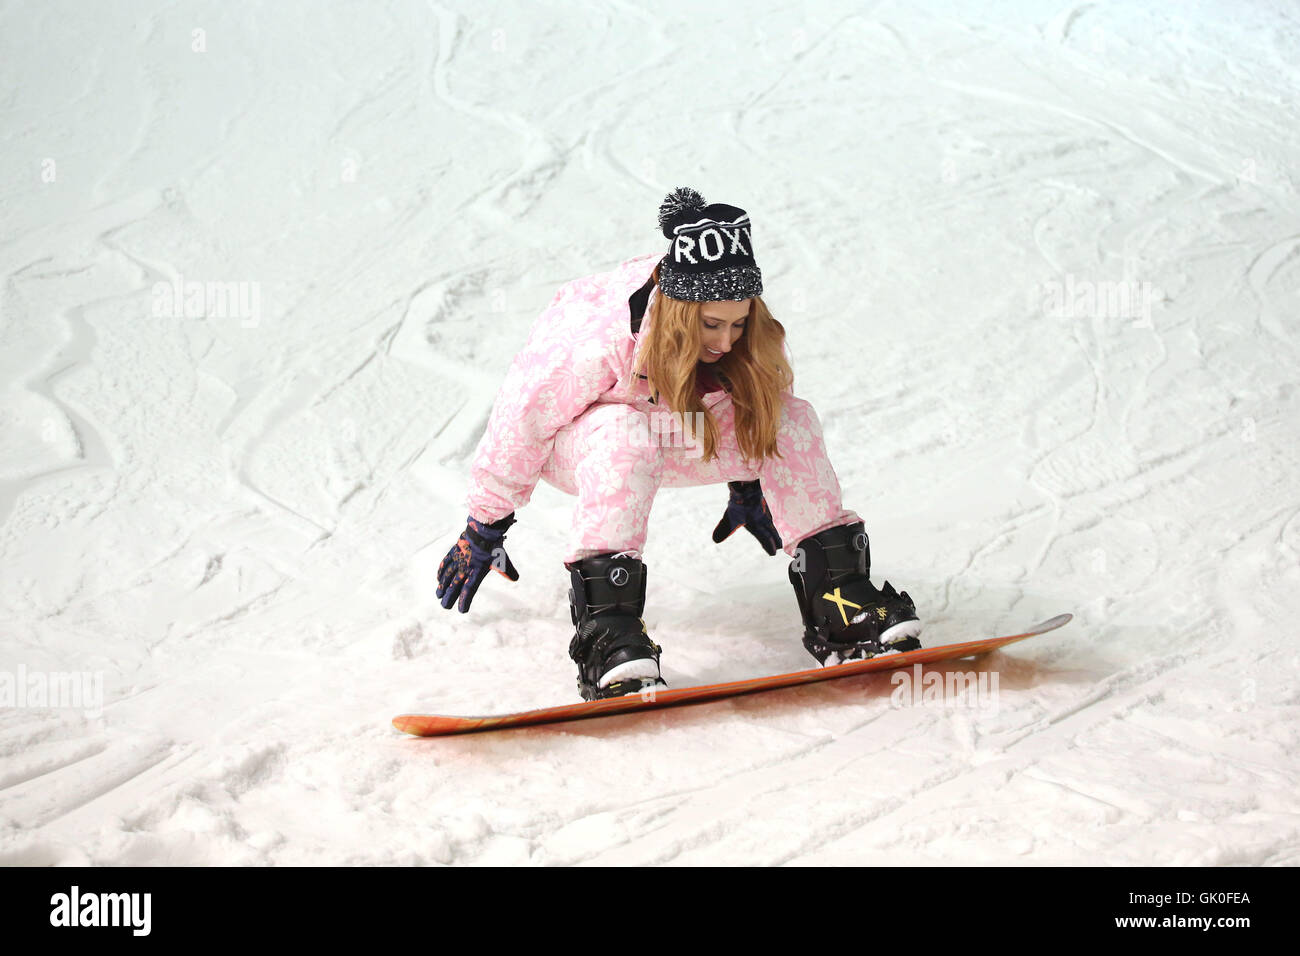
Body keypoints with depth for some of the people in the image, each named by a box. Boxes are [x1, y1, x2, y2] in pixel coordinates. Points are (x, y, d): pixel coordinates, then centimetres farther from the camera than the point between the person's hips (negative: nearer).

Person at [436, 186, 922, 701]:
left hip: (677, 444, 5)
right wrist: (485, 525, -12)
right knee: (625, 435, -41)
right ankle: (605, 628, -44)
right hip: (575, 444, -5)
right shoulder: (595, 336, -37)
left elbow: (752, 416, 3)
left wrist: (747, 492, 17)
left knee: (788, 419, -17)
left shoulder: (748, 336, -21)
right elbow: (523, 417, -22)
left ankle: (839, 598, -14)